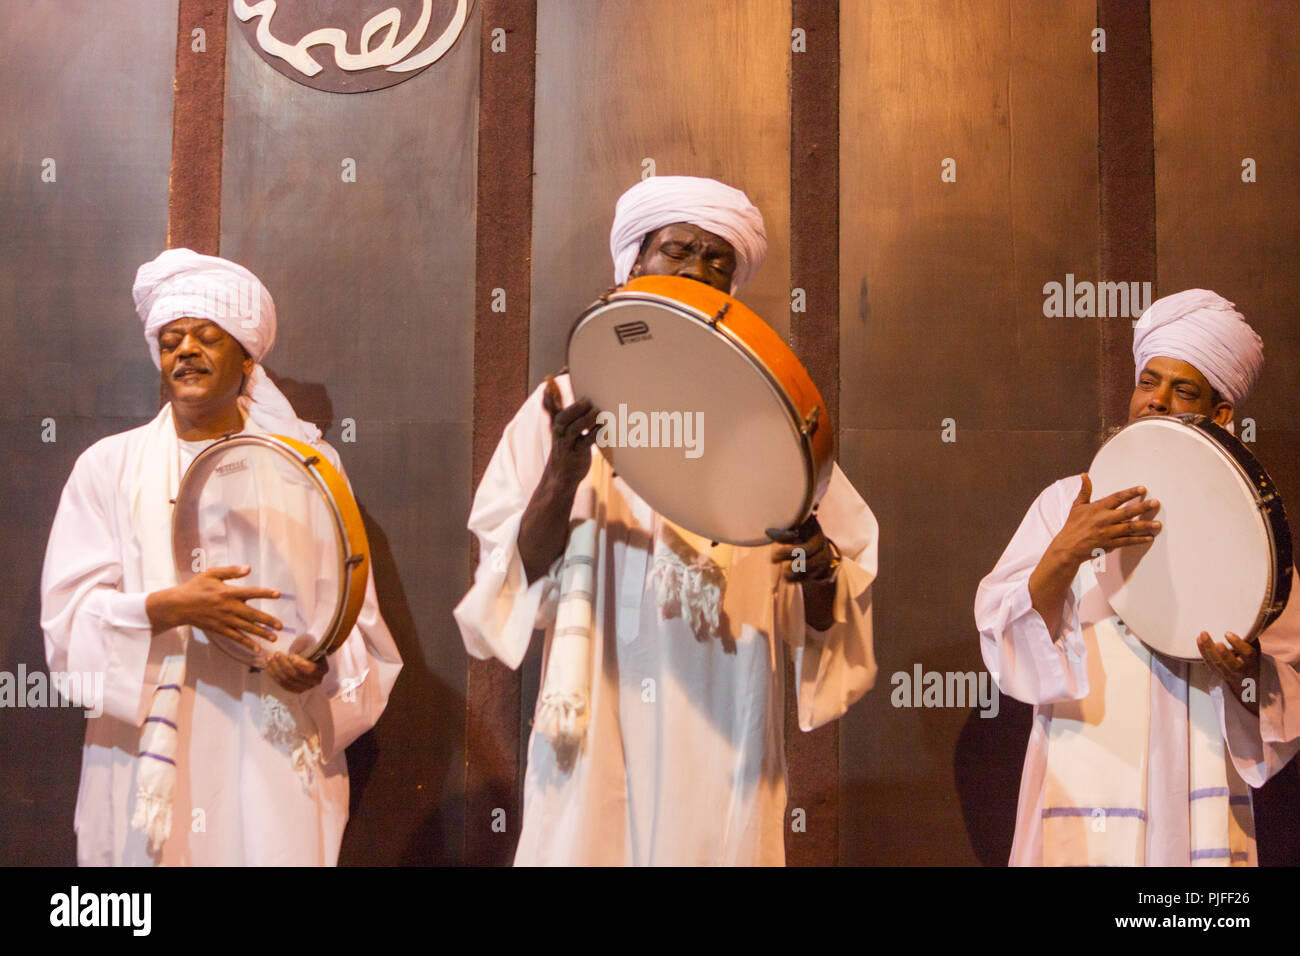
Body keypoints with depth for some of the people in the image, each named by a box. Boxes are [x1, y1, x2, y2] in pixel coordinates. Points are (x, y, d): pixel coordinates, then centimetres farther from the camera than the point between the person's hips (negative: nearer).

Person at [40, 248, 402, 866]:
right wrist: (167, 608, -17)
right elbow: (68, 617, 0)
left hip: (275, 751, 0)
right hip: (152, 755, 0)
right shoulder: (110, 466, 8)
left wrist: (320, 663, -14)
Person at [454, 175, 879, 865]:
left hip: (722, 754, 1)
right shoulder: (569, 407, 6)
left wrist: (819, 568, -17)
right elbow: (510, 588, -1)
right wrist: (560, 480, -18)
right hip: (594, 750, 0)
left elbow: (822, 627, 5)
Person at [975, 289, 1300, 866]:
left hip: (1197, 792, 1)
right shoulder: (1068, 503, 7)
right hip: (1086, 792, 0)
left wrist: (1247, 670, -15)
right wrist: (1065, 554, -18)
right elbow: (1006, 645, -3)